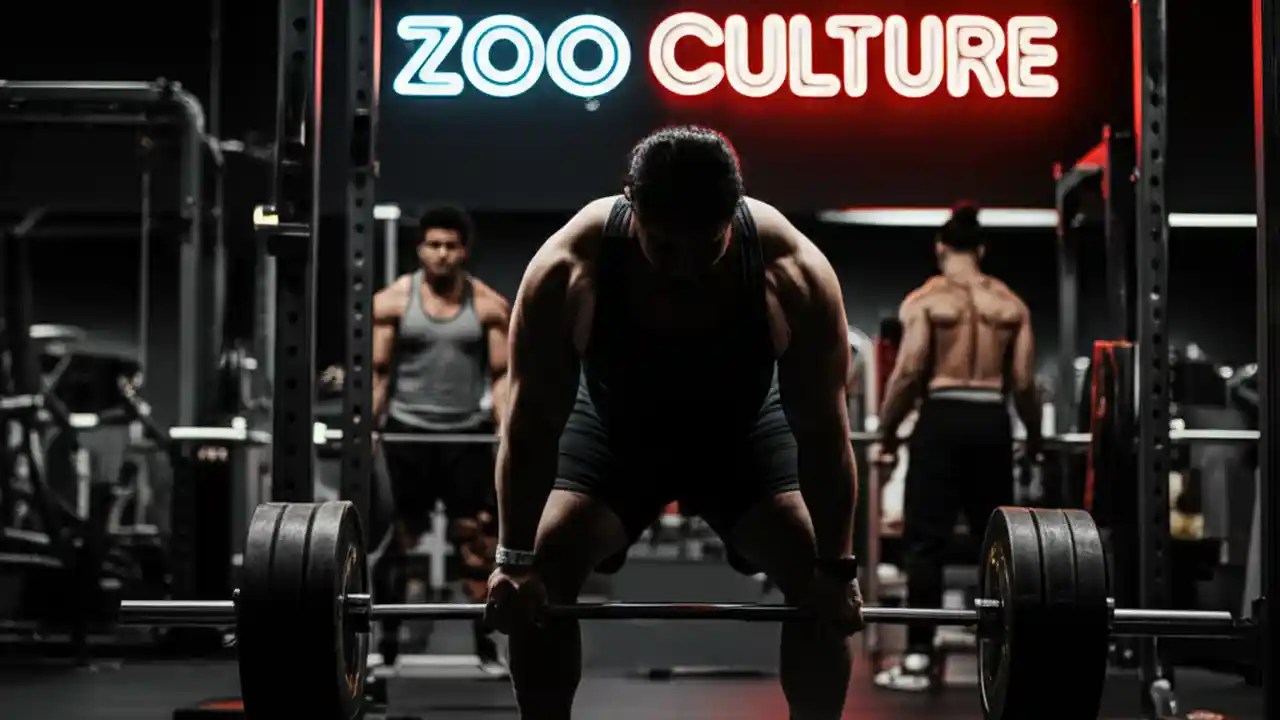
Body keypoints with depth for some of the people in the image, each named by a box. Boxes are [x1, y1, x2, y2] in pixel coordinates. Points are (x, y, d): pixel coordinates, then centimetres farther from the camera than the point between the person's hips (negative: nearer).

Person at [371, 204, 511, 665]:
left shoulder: (489, 305, 0)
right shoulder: (392, 300, -1)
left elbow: (502, 374, 1)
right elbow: (377, 372, 0)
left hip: (469, 433, 0)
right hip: (407, 431, 0)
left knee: (478, 541, 1)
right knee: (396, 540, 4)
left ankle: (486, 642, 7)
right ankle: (387, 640, 12)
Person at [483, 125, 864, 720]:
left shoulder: (793, 273, -34)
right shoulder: (568, 268, -34)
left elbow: (823, 430, -25)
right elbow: (533, 423, -25)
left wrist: (836, 566, -23)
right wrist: (514, 558, -25)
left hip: (744, 428, 0)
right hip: (615, 426, 0)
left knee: (819, 588, -13)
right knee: (540, 577, -14)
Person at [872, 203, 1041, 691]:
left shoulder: (924, 299, -1)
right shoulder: (1012, 303, 9)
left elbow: (909, 373, -8)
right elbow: (1023, 382, 5)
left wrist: (886, 432, 2)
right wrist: (1033, 435, 19)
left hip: (943, 419, -3)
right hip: (992, 422, 3)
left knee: (925, 541, -2)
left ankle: (918, 659, -6)